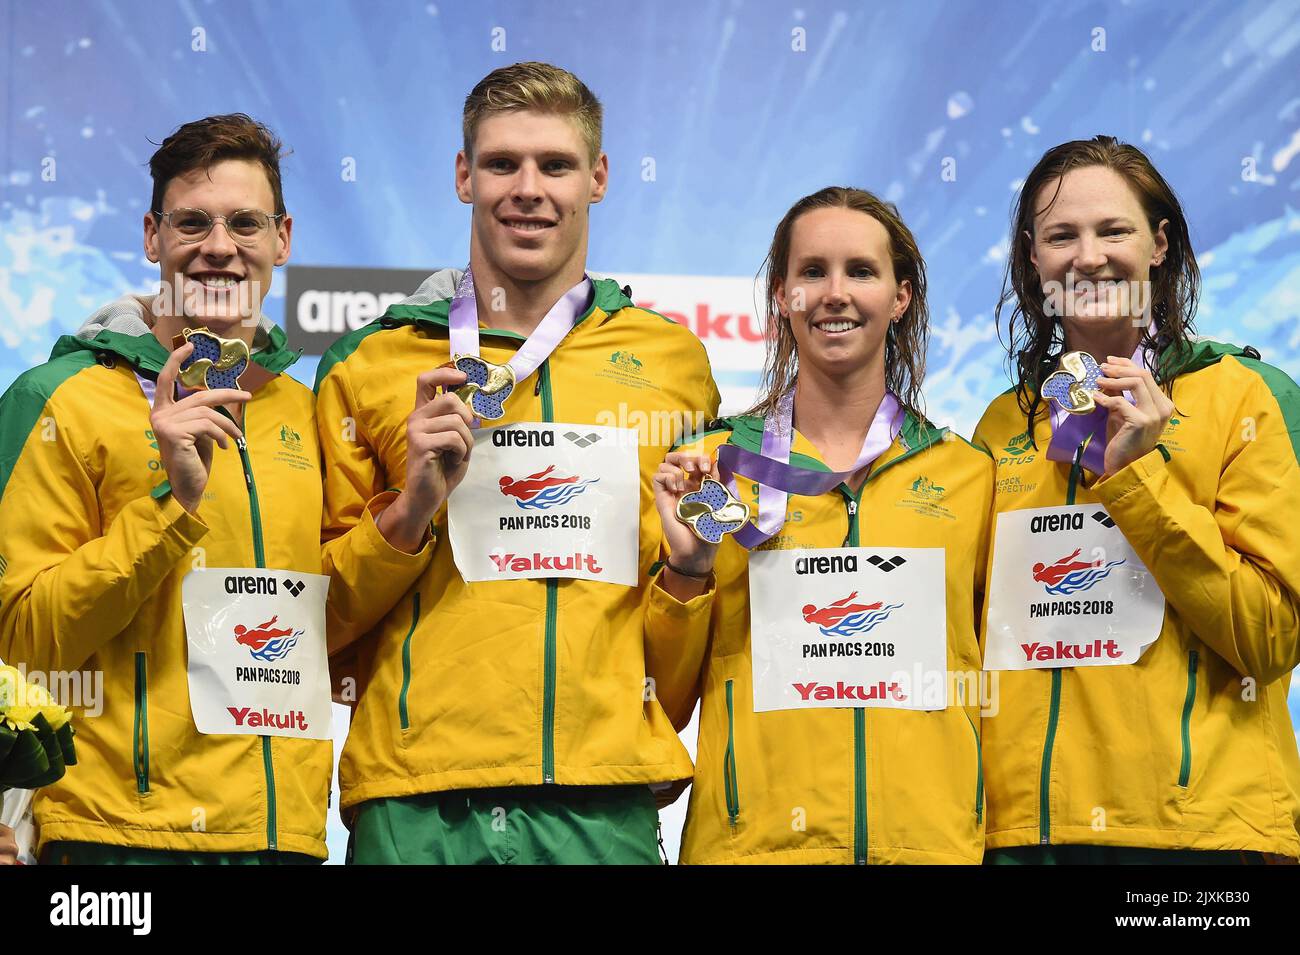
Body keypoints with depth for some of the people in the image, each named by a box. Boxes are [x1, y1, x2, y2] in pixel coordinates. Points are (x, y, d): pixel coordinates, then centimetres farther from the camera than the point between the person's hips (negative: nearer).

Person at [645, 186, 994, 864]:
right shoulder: (704, 470, 5)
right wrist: (686, 569, -7)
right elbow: (663, 703, 8)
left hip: (936, 840, 1)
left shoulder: (970, 476, 6)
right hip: (753, 840, 0)